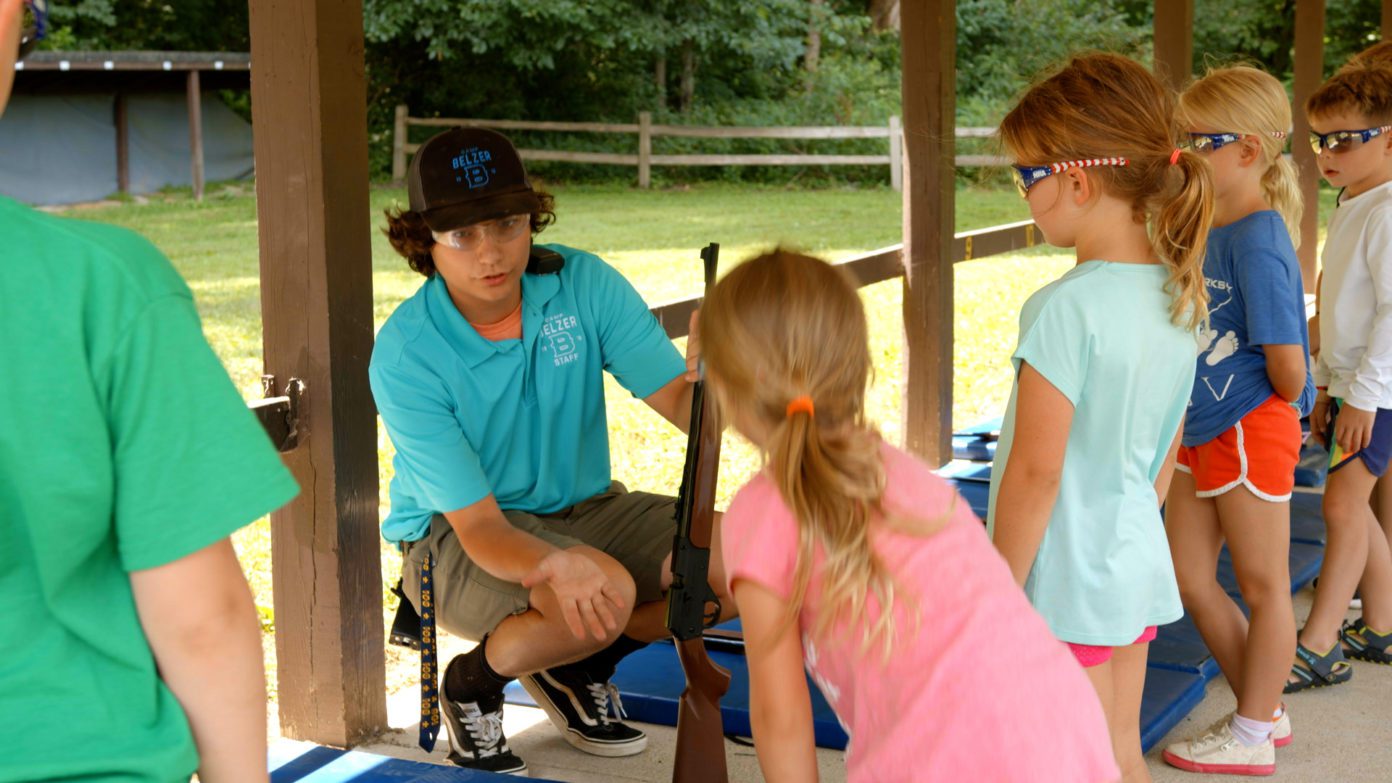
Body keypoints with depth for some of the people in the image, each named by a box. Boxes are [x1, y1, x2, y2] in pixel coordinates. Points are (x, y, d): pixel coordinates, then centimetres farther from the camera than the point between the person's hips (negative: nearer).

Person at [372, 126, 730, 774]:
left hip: (584, 506, 5)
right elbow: (477, 524, -27)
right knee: (604, 594, -35)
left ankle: (574, 670, 8)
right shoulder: (405, 356, -24)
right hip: (457, 534, -5)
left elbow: (680, 404, -18)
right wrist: (555, 565, -49)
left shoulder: (583, 283, -13)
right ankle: (474, 684, -2)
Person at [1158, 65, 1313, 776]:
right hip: (1199, 431, 9)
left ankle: (1253, 737, 21)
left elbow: (1286, 359, -20)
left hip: (1251, 431, -9)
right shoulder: (1206, 227, 6)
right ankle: (1264, 711, 31)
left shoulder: (1257, 241, -20)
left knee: (1263, 585, 8)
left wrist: (1276, 414, -2)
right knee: (1188, 579, 15)